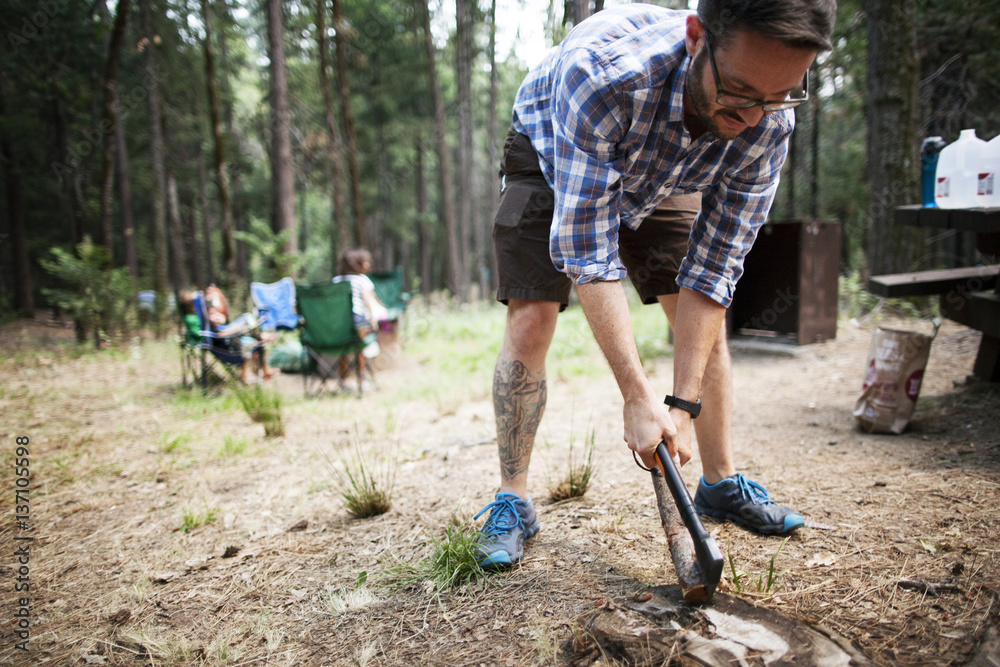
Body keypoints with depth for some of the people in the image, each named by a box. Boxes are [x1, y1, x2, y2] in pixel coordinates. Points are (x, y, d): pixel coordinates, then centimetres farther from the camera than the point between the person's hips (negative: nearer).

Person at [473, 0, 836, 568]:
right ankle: (513, 501, -4)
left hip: (659, 179, 4)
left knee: (708, 315, -5)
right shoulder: (601, 70, -44)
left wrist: (683, 406, -29)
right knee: (530, 320, -18)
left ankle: (722, 482, 13)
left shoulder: (770, 121, -29)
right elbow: (587, 249, -41)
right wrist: (638, 398, -42)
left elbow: (713, 268, -24)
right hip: (552, 159, -3)